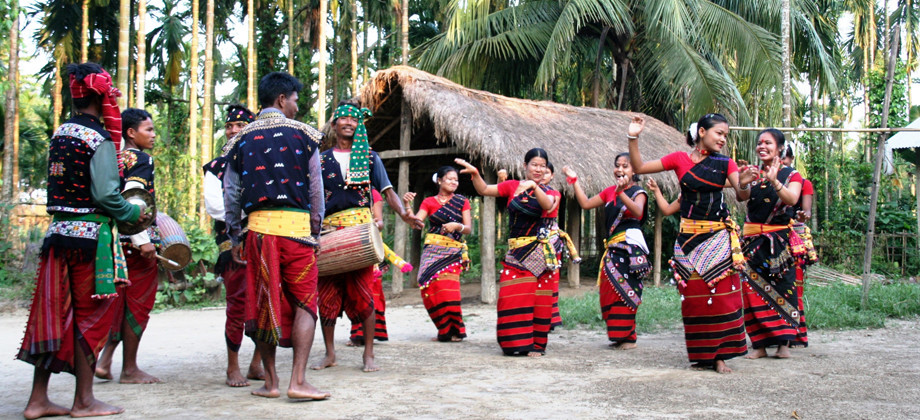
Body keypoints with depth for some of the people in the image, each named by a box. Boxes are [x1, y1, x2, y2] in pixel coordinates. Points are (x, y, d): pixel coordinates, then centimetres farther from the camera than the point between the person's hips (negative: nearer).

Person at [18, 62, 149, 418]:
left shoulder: (60, 133, 11)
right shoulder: (100, 139, -13)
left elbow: (61, 186, 14)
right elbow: (105, 194, -17)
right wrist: (134, 214, -2)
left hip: (60, 230, 7)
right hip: (92, 234, -7)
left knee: (53, 313, 10)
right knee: (90, 315, 2)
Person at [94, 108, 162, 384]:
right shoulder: (141, 159, -11)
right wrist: (144, 240, -23)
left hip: (118, 240, 9)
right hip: (137, 242, -9)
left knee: (123, 301, 16)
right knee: (138, 302, 0)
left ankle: (105, 359, 12)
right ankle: (130, 369, 7)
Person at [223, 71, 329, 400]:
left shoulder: (242, 139, 10)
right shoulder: (302, 134, 2)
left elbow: (231, 194, 11)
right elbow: (316, 188, 4)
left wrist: (234, 239, 19)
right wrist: (315, 230, 15)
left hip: (258, 225, 3)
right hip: (296, 224, -3)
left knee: (263, 303, 9)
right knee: (303, 303, 2)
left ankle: (270, 382, 15)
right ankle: (298, 382, -5)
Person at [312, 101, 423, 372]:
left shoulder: (369, 157, 13)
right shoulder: (321, 160, 15)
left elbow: (387, 191, 6)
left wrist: (403, 214, -12)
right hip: (329, 230, 2)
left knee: (363, 290, -6)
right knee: (327, 291, 2)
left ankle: (368, 353, 2)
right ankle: (330, 353, 14)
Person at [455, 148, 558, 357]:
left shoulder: (547, 191, 7)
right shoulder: (512, 186, 9)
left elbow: (548, 205, -15)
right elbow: (484, 190, 0)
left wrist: (533, 186, -30)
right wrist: (475, 174, -17)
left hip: (539, 252, 0)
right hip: (516, 251, 1)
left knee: (539, 298, -2)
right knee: (513, 297, -7)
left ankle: (535, 344, 7)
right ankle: (516, 342, 3)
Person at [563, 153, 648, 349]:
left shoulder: (638, 192, -2)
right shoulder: (610, 191, 16)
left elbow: (637, 211, -24)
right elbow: (586, 204, 17)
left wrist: (621, 193, -39)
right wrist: (574, 180, 15)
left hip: (630, 246, -7)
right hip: (613, 248, 7)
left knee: (625, 291, -10)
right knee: (609, 293, 6)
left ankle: (628, 337, -4)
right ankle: (618, 336, 16)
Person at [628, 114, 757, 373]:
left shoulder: (725, 164, 5)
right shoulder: (680, 159, 3)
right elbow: (639, 168, 3)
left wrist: (744, 183, -33)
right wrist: (633, 139, -9)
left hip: (718, 237, 0)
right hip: (689, 237, 0)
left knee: (722, 294, -5)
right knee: (693, 297, 2)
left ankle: (720, 355, 2)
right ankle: (701, 355, 13)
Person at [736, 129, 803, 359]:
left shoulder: (791, 175, 2)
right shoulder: (753, 173, 9)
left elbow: (791, 199, -18)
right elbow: (742, 197, -11)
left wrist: (774, 182, -35)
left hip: (780, 239, -2)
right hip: (753, 239, 2)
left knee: (781, 288, -3)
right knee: (753, 290, -5)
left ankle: (783, 343, 4)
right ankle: (759, 344, 0)